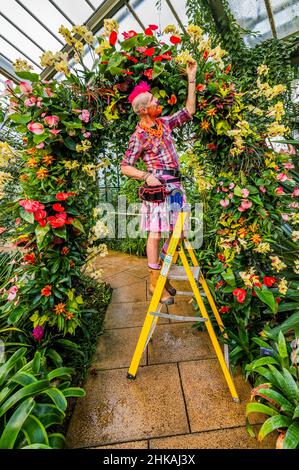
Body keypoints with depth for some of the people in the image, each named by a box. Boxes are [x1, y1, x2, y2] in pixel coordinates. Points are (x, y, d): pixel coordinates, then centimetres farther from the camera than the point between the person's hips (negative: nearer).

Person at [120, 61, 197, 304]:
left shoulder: (164, 123, 17)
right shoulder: (139, 136, -3)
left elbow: (189, 111, 27)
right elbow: (125, 166, -5)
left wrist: (192, 79, 26)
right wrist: (146, 176, -19)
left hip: (175, 185, 8)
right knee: (156, 235, -5)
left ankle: (162, 272, 25)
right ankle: (155, 282, 12)